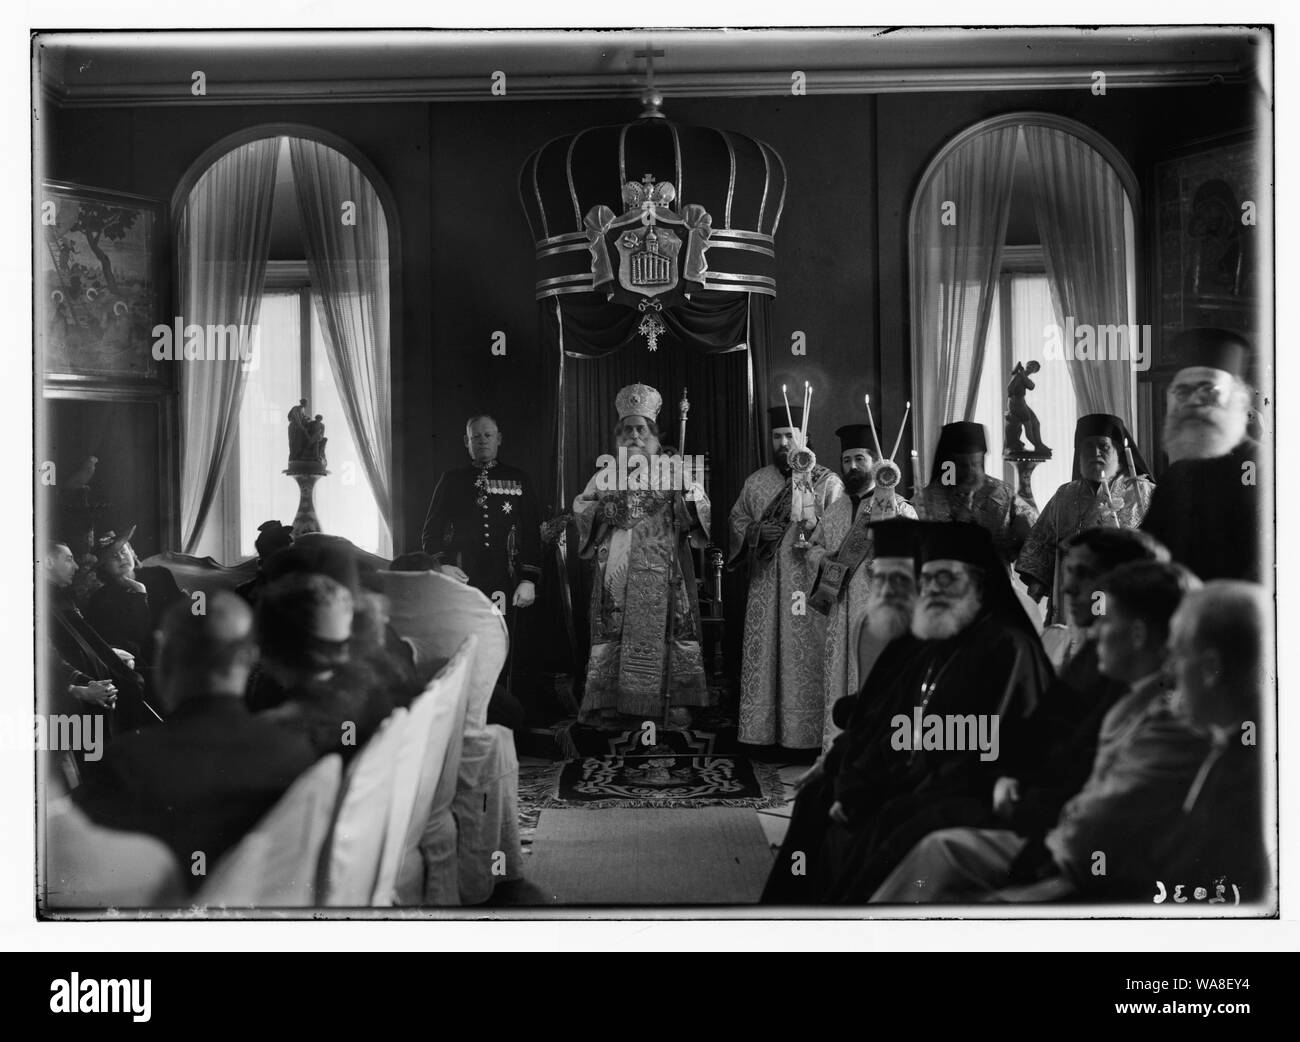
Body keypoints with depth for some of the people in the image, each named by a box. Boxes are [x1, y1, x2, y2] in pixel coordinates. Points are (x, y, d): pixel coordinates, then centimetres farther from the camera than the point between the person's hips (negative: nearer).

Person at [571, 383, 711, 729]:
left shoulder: (673, 467, 9)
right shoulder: (606, 473, 16)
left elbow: (701, 512, 2)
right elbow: (580, 509, 13)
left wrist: (686, 495, -18)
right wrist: (603, 511, -7)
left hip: (663, 569, -1)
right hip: (616, 567, 2)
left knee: (666, 625, -7)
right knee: (615, 631, -5)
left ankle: (675, 700, -4)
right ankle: (613, 702, -4)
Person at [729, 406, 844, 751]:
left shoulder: (828, 483, 1)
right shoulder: (756, 483, 13)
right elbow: (735, 522, 14)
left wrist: (813, 522, -21)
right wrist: (758, 531, -6)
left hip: (808, 584, -3)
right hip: (765, 586, 3)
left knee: (806, 659, -4)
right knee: (763, 656, 3)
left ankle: (806, 734, 1)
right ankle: (763, 730, 9)